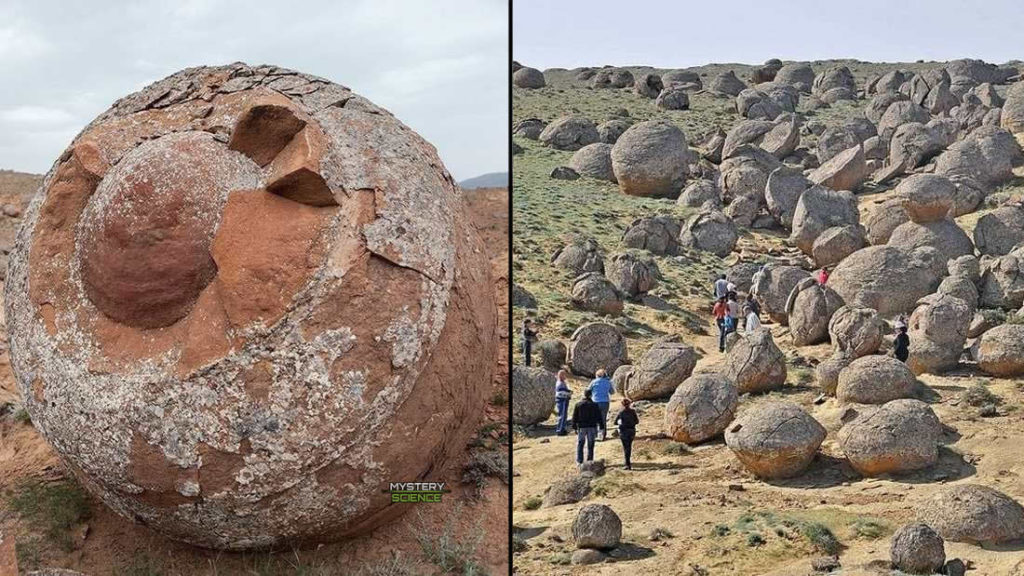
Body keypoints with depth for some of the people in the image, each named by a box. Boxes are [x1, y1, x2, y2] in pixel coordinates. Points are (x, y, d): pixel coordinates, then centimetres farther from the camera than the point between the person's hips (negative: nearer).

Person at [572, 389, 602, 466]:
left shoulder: (578, 404, -1)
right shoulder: (594, 405, -2)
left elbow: (574, 417, 2)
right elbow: (598, 417, 0)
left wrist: (574, 427, 8)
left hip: (581, 427, 0)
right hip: (592, 427, 0)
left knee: (580, 445, 7)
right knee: (590, 446, 6)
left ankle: (579, 461, 0)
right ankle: (589, 461, 7)